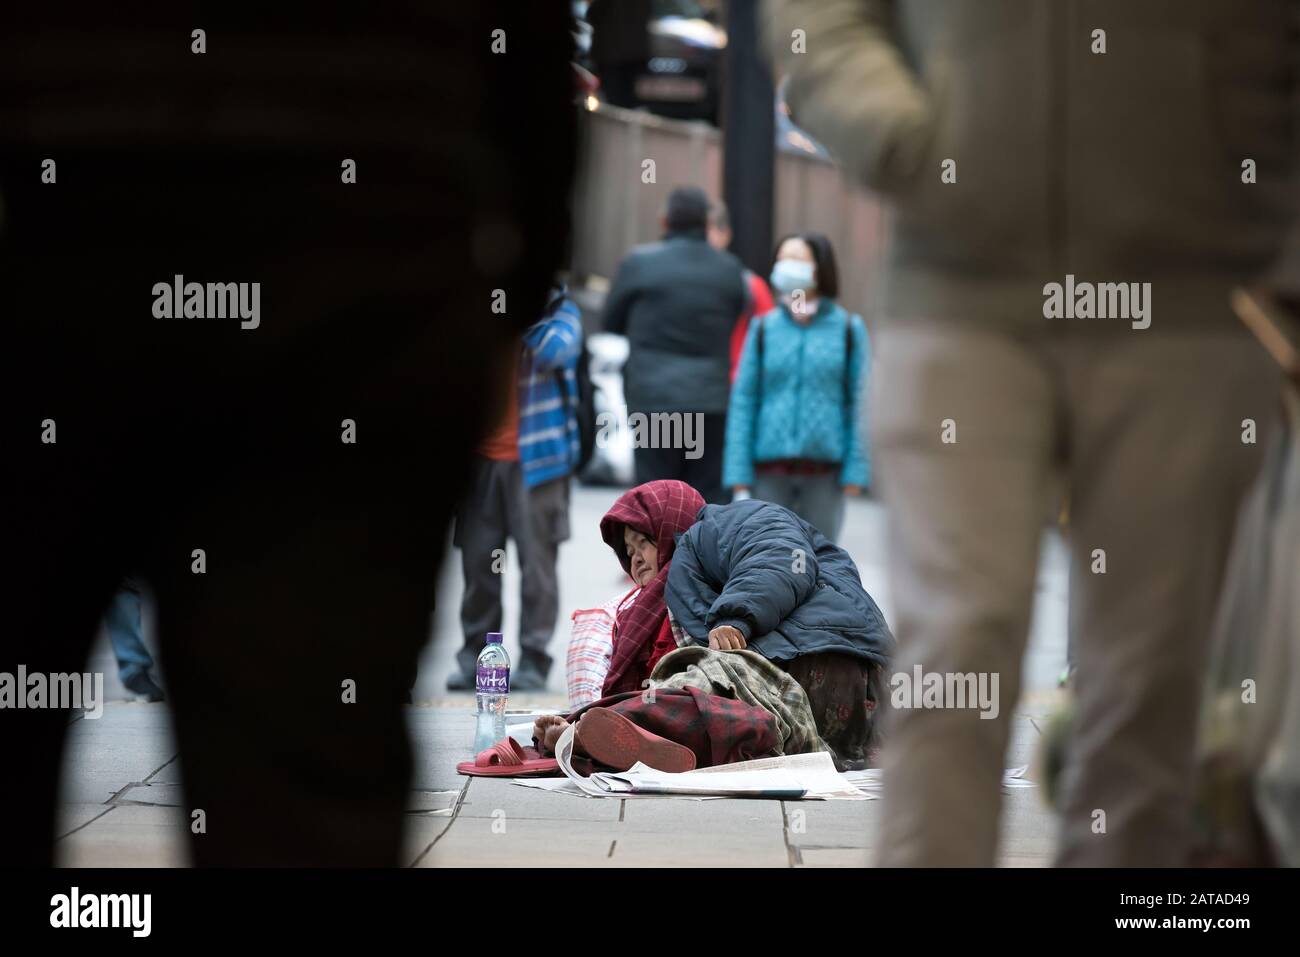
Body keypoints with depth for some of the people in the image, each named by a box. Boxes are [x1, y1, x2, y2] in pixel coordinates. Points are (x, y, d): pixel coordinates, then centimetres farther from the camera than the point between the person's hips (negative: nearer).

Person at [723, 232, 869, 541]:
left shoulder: (848, 329, 1)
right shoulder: (763, 329, 3)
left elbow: (859, 402, -1)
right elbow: (743, 401, 3)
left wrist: (856, 470, -8)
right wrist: (739, 477, -3)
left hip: (824, 470, -1)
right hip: (770, 469, 1)